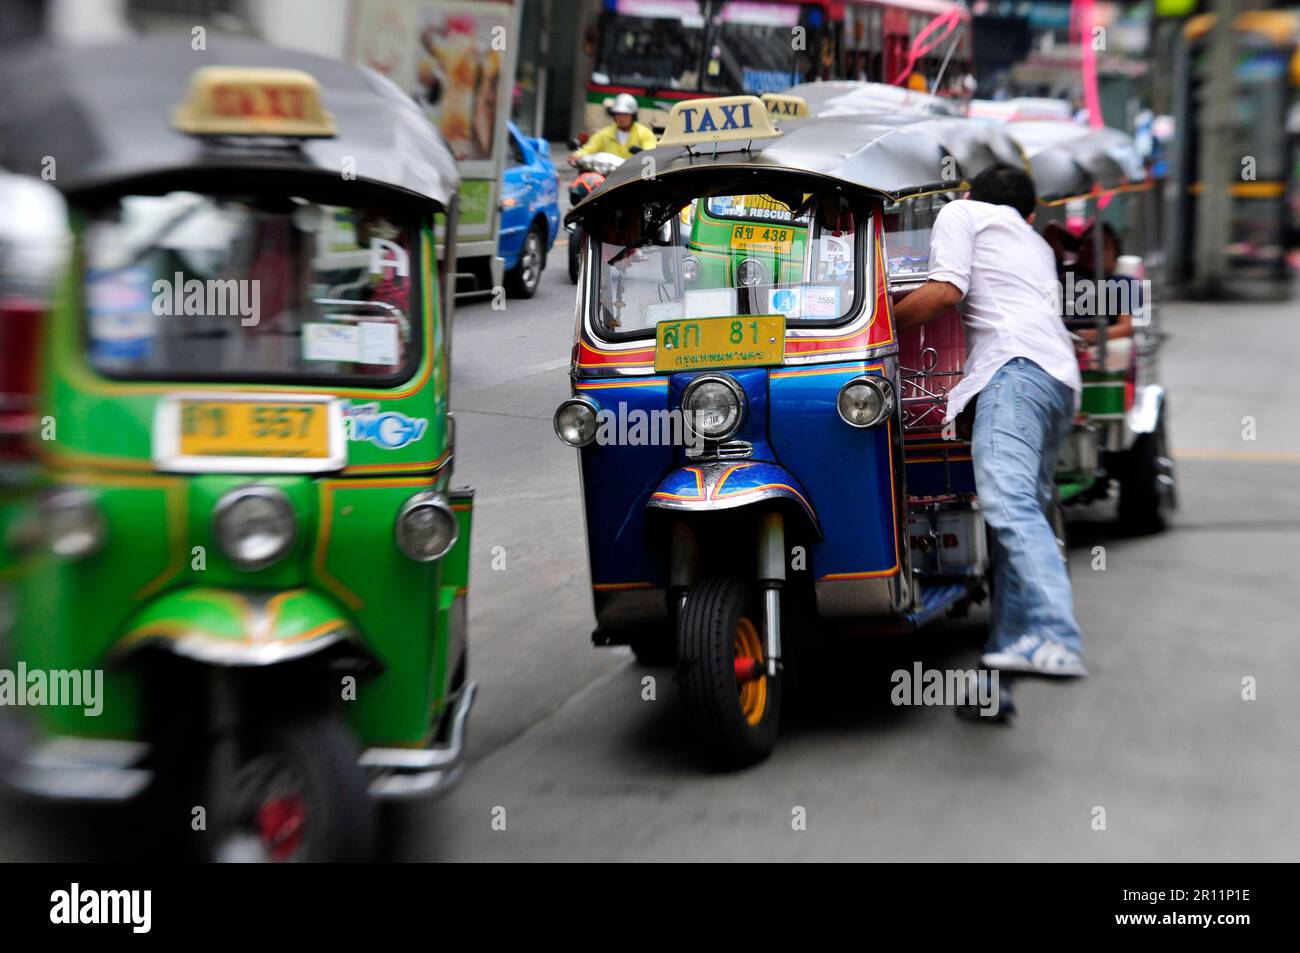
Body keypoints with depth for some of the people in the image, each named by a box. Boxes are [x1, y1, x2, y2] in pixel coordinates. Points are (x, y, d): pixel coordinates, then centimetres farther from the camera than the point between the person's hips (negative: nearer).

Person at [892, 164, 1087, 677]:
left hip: (1016, 366, -9)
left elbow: (945, 290, 1)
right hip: (1062, 379, 9)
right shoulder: (1037, 244, 38)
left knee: (1008, 501, -22)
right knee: (1025, 511, 5)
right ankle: (1014, 643, -3)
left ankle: (1056, 639, -36)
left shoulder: (959, 213, 16)